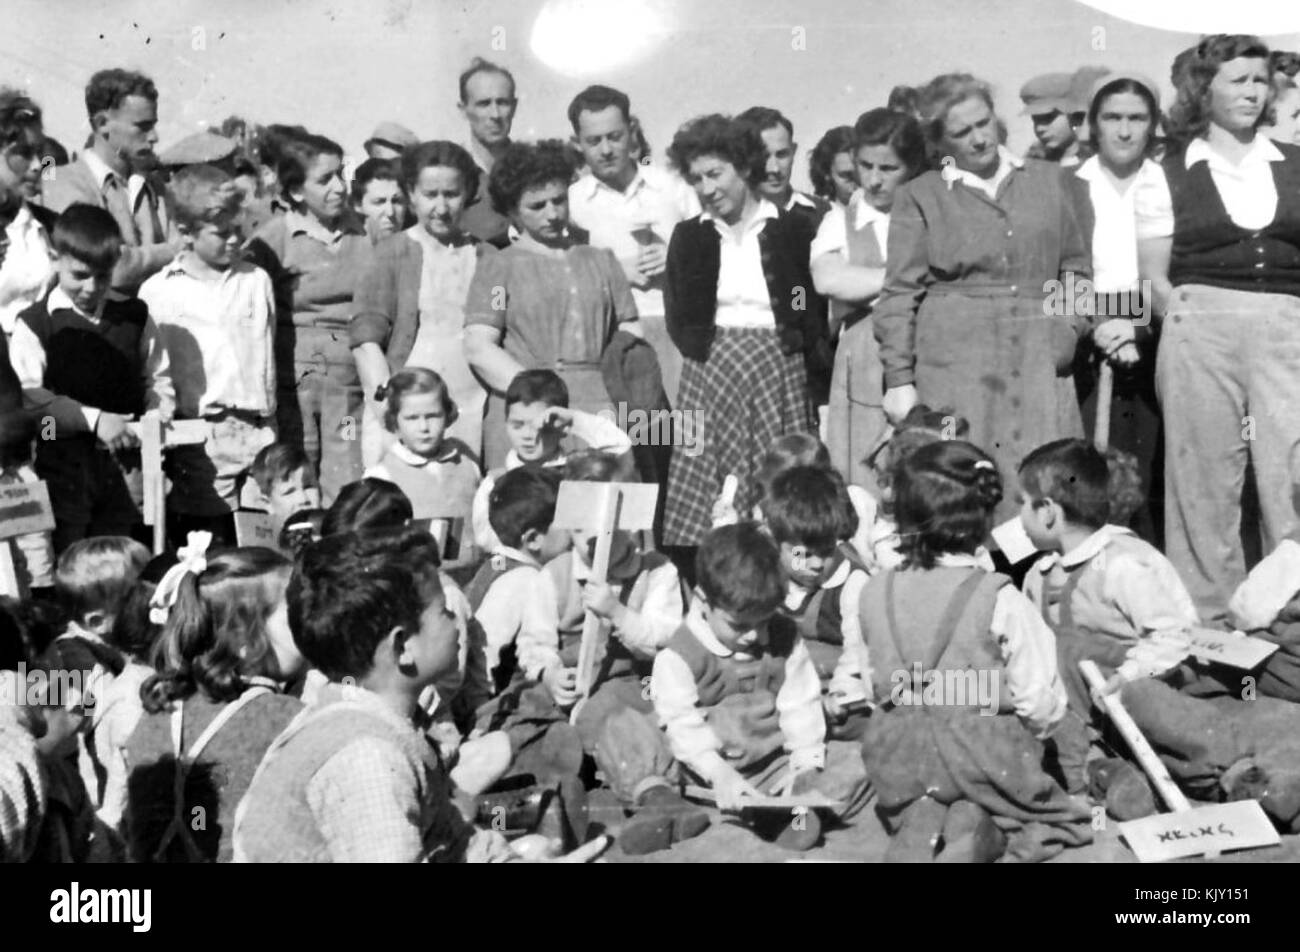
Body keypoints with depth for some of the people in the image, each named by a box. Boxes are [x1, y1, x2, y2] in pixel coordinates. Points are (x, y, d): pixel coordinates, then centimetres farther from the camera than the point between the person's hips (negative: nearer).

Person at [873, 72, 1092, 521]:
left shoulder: (1046, 180, 15)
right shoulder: (919, 196, 6)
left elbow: (1076, 267, 20)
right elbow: (899, 294, 4)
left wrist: (1069, 330, 3)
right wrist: (899, 379, -3)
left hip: (1038, 364, 2)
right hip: (954, 365, -2)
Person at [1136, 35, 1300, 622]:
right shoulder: (1171, 175, 10)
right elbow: (1153, 276, 10)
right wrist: (1177, 309, -5)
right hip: (1201, 330, -1)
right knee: (1205, 478, 1)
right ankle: (1206, 614, 9)